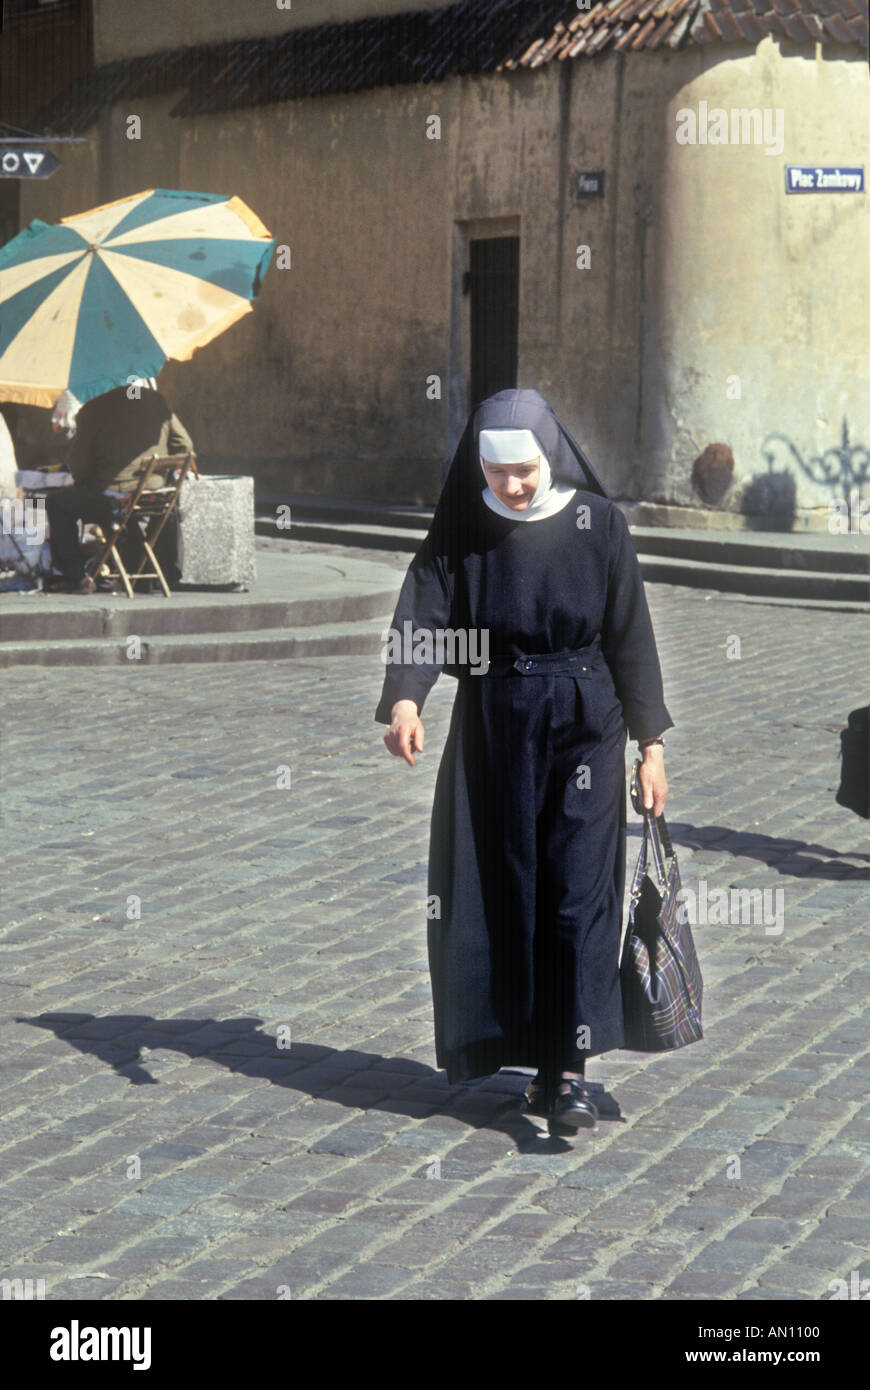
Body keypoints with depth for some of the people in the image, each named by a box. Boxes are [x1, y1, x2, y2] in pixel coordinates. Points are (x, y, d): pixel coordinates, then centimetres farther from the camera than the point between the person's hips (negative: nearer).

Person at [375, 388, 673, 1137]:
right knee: (502, 892, 6)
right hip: (492, 728, 2)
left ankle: (570, 1068, -10)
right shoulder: (461, 530, -1)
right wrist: (403, 697, -31)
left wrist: (651, 742, 0)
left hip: (583, 724, -2)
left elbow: (630, 635, 0)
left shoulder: (598, 524, -4)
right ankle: (538, 1052, 19)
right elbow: (422, 614, -13)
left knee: (578, 890, -9)